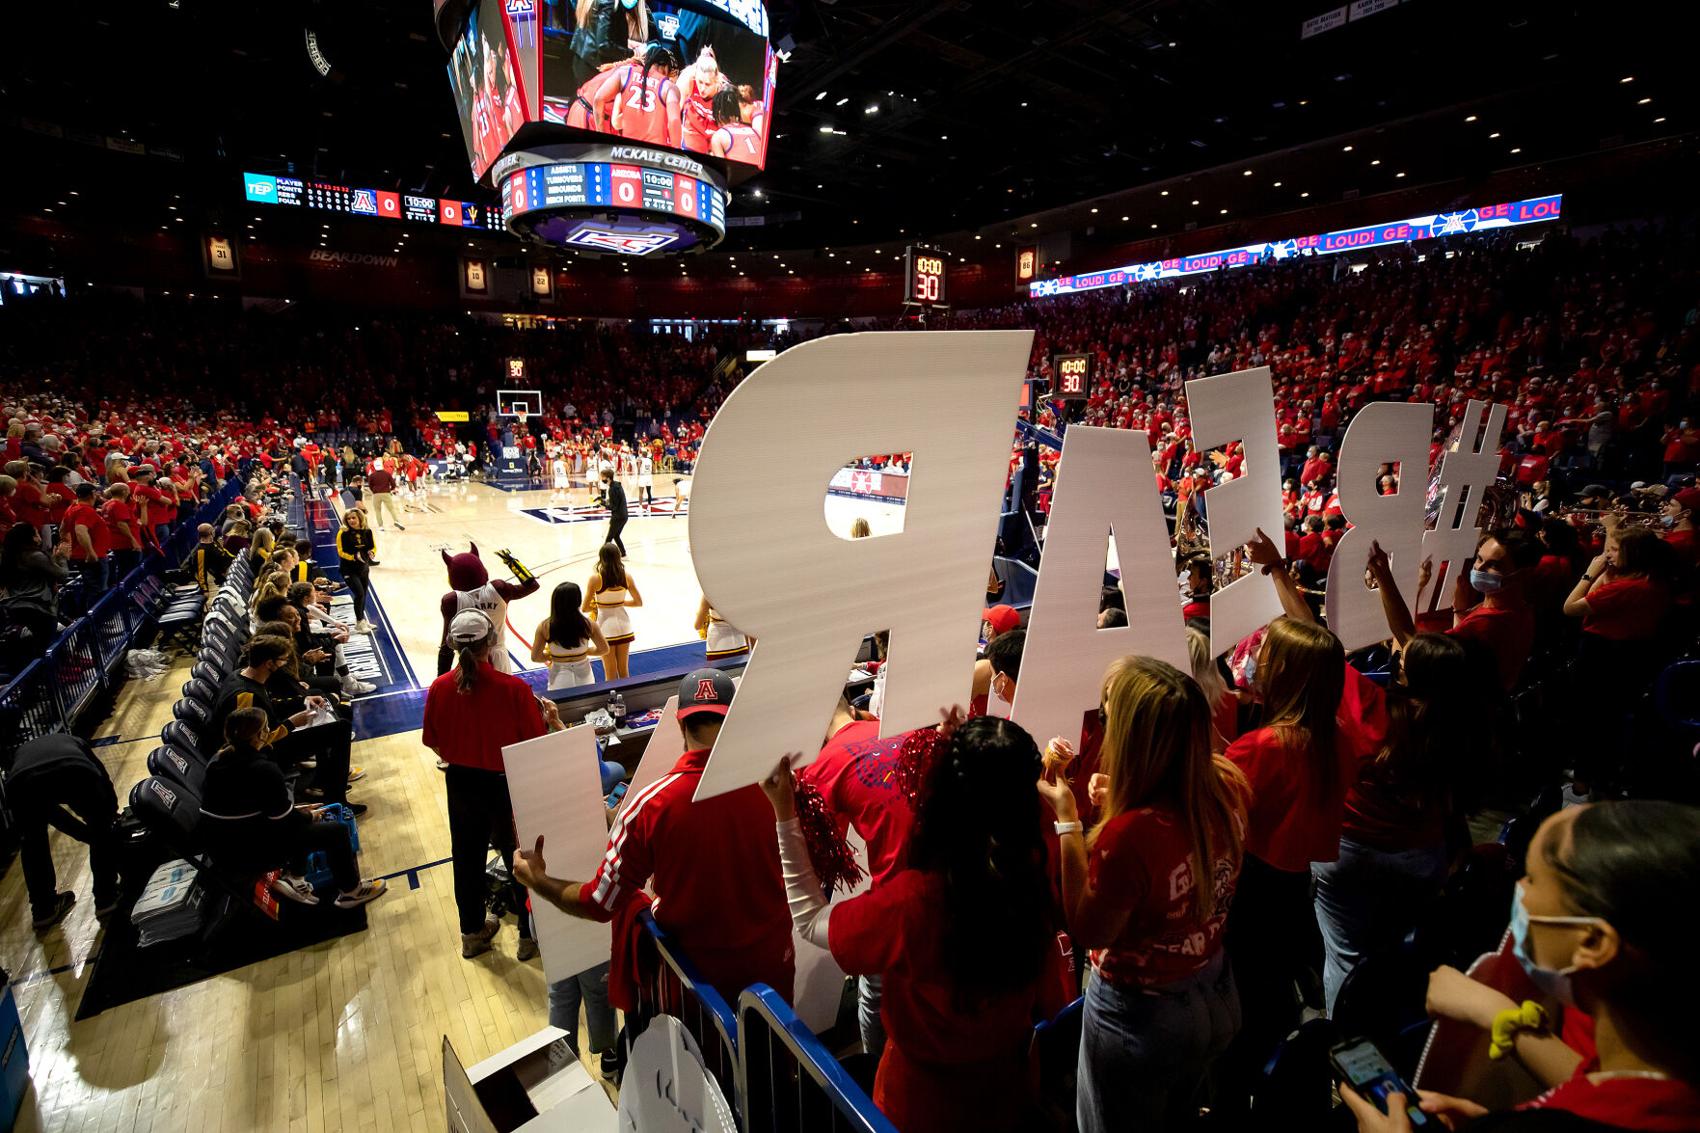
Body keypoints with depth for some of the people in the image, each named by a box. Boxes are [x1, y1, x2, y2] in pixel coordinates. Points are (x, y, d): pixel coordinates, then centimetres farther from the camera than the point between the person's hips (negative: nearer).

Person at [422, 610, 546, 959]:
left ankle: (472, 932, 41)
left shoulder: (439, 688, -13)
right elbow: (534, 742, -16)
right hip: (506, 784, -3)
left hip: (460, 783, 4)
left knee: (467, 858, 22)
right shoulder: (514, 688, -24)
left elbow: (434, 742, 0)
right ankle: (530, 934, 30)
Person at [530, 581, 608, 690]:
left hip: (560, 681, -1)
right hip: (584, 677, 1)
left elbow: (535, 657, -5)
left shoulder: (545, 626, -12)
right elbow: (604, 649, -1)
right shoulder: (588, 624, -12)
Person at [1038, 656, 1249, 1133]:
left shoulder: (1127, 834, -39)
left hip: (1140, 1017, -6)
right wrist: (1120, 803, -2)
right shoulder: (1226, 784, -17)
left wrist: (1067, 819, -25)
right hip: (1215, 996, 6)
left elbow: (1089, 931, -21)